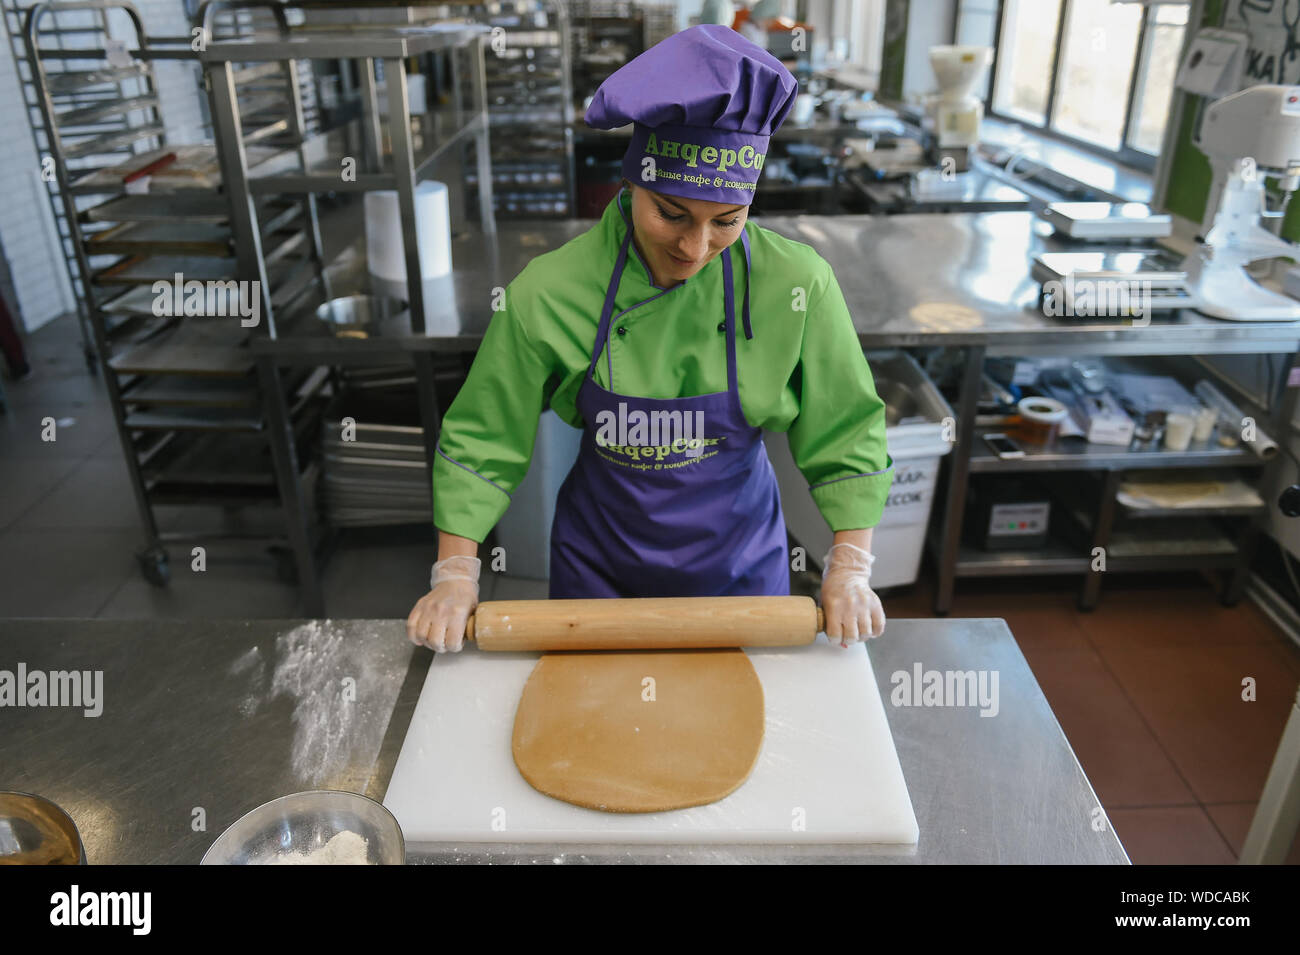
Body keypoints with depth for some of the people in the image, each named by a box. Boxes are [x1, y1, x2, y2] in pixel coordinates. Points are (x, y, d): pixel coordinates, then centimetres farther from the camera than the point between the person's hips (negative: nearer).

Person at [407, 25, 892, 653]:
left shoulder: (796, 286, -19)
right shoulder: (548, 292, -19)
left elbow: (845, 434, -8)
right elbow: (482, 439, -9)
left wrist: (849, 569, -12)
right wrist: (456, 572, -12)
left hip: (738, 557, 1)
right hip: (598, 564, 0)